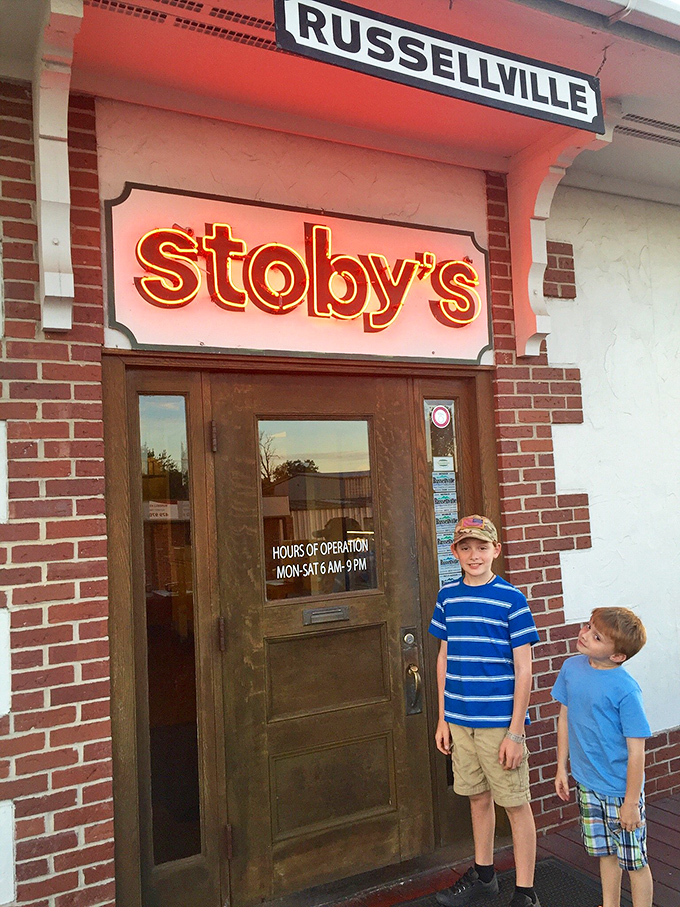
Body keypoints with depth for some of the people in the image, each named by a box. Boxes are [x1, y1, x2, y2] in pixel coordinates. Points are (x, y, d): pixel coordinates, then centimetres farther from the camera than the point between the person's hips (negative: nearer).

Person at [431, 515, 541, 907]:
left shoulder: (512, 599, -9)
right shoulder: (448, 595, 3)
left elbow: (523, 670, -8)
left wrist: (515, 732, -11)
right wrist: (443, 719, 9)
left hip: (500, 722, -4)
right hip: (460, 720, 4)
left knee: (515, 803, 8)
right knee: (479, 798, 19)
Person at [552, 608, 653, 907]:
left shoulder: (625, 689, -24)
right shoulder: (571, 668, -6)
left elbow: (636, 750, -18)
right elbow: (565, 718, 6)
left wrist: (631, 802, -13)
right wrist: (561, 768, 9)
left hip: (621, 789, -5)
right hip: (587, 784, 5)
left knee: (634, 860, 13)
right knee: (606, 852, 24)